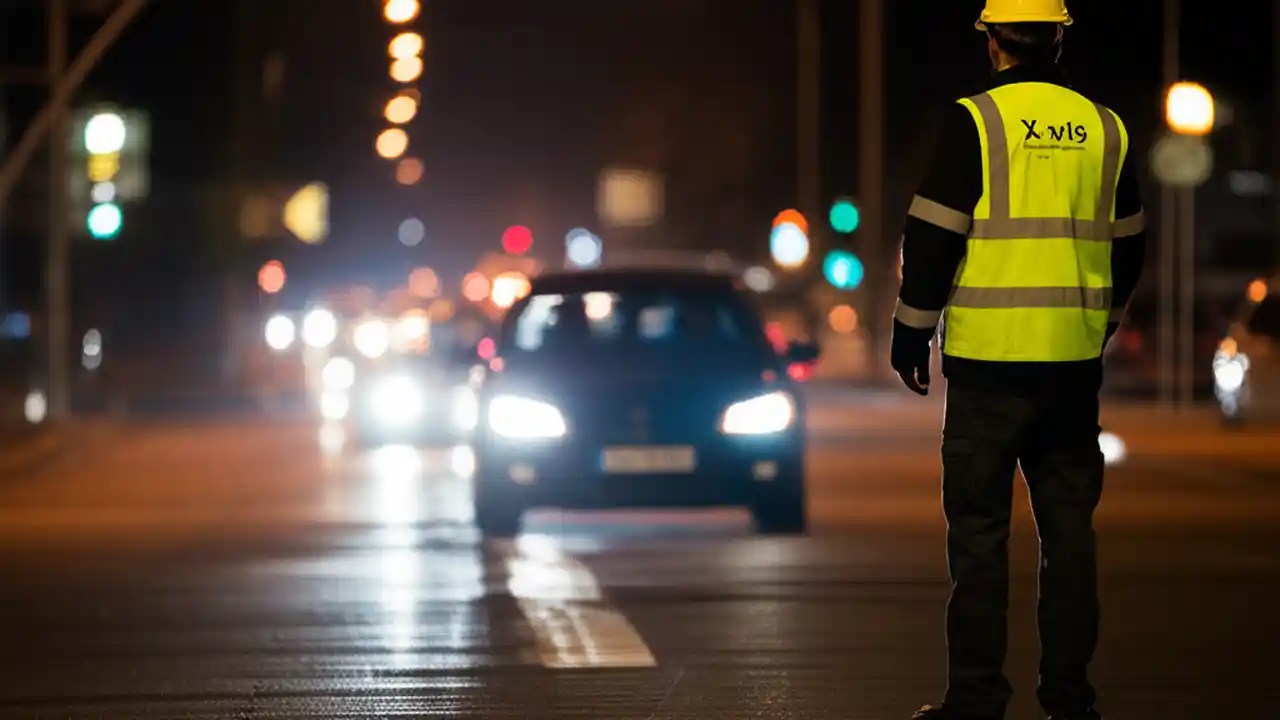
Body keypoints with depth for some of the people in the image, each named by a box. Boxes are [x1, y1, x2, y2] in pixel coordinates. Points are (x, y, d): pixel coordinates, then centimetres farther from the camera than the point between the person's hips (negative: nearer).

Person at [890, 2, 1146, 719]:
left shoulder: (975, 122, -8)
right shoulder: (1104, 129, 8)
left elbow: (934, 237, -8)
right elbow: (1128, 247, 16)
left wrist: (912, 331, 3)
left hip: (989, 361, -4)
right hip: (1074, 363, 4)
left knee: (979, 531, 0)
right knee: (1069, 526, 10)